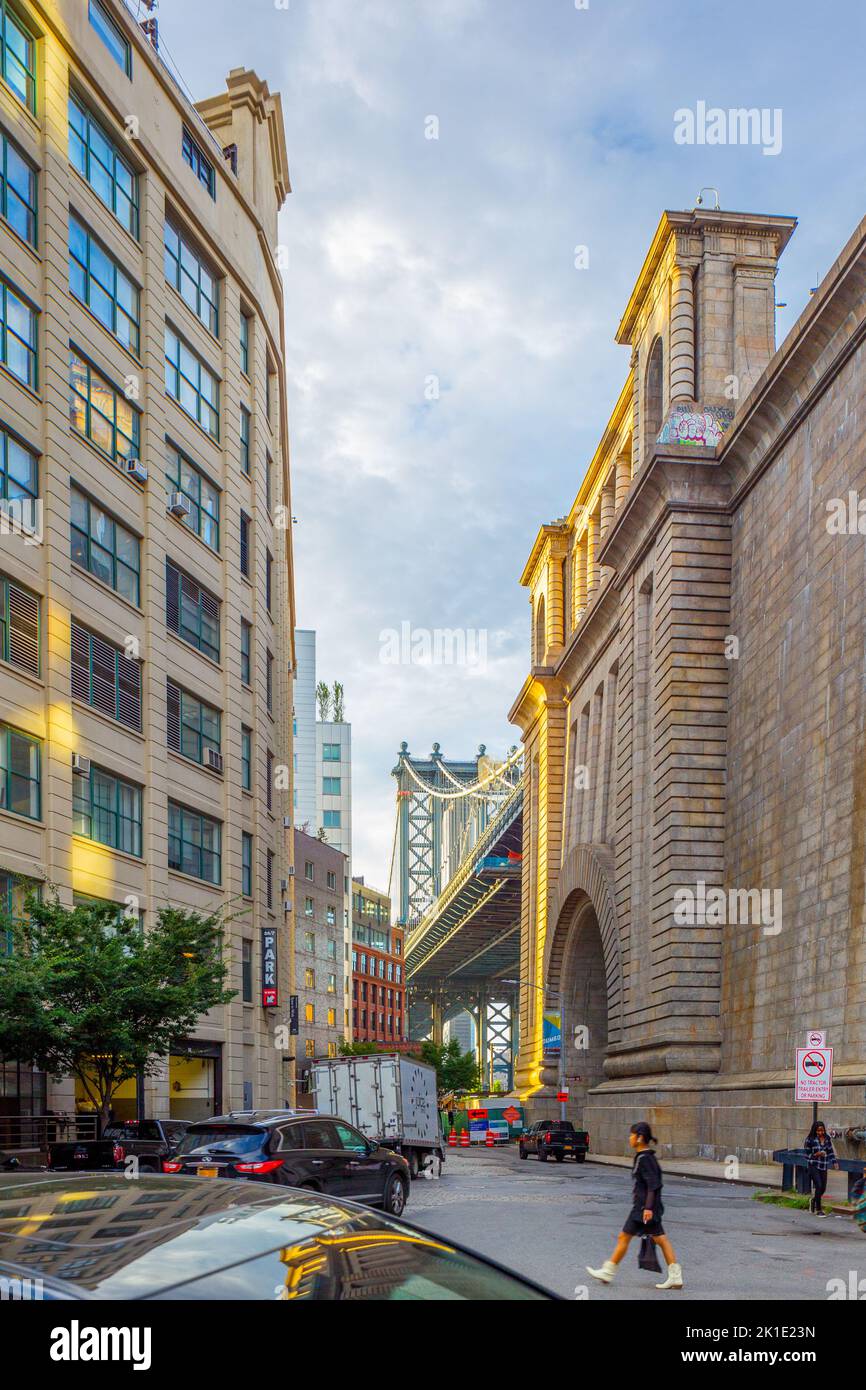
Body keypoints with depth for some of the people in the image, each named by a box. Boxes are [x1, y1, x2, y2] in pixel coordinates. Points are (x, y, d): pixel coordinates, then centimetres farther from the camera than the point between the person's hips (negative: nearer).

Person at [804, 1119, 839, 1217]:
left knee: (823, 1188, 7)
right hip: (814, 1166, -5)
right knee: (819, 1186, -14)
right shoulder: (810, 1139, -8)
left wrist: (834, 1161, 2)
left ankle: (813, 1199, 38)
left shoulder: (827, 1138, 5)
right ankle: (818, 1210, -2)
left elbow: (831, 1151, 15)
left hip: (823, 1167, 5)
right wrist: (816, 1154, -19)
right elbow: (807, 1155, -3)